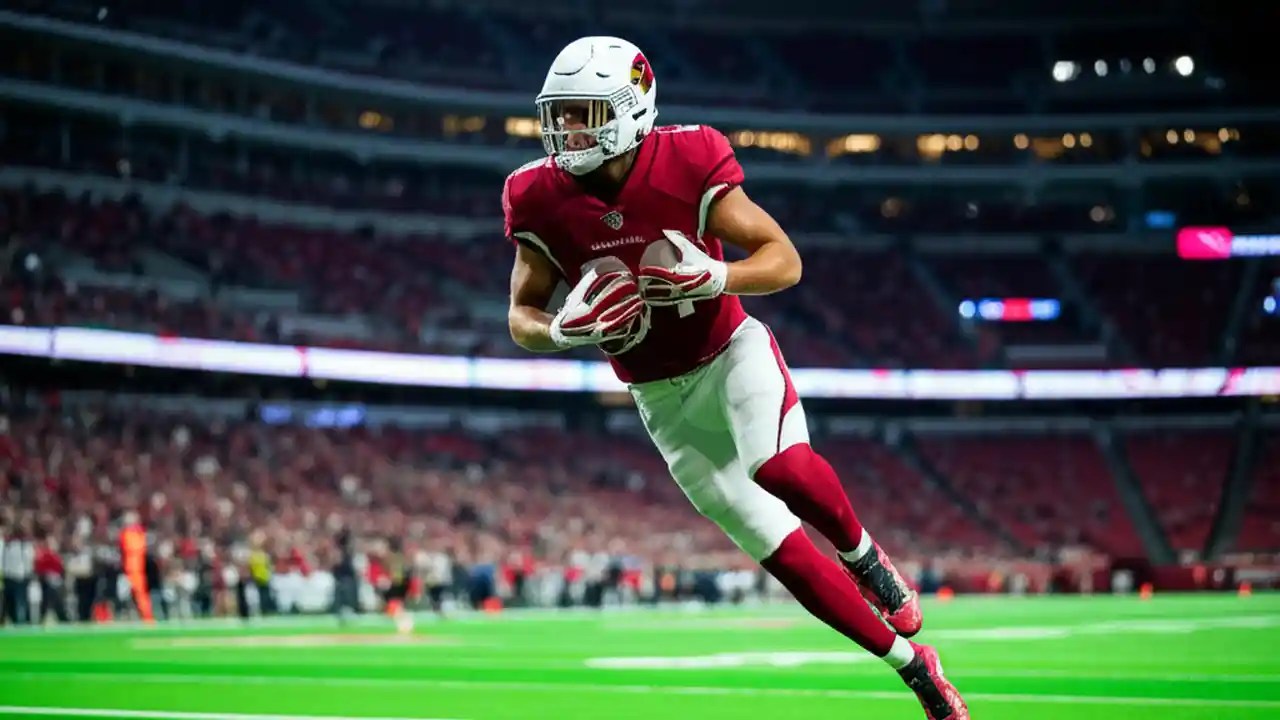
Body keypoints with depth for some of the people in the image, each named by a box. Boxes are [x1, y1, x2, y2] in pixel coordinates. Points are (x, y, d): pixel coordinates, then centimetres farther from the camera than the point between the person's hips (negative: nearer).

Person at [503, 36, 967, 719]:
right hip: (662, 399, 3)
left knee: (780, 466, -35)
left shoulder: (686, 164, -20)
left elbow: (785, 259, -16)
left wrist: (716, 276, -36)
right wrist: (565, 330, -25)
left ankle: (863, 555, -4)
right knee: (778, 548, 1)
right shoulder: (542, 200, -12)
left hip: (731, 353, -3)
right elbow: (521, 318, -3)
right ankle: (913, 664, 14)